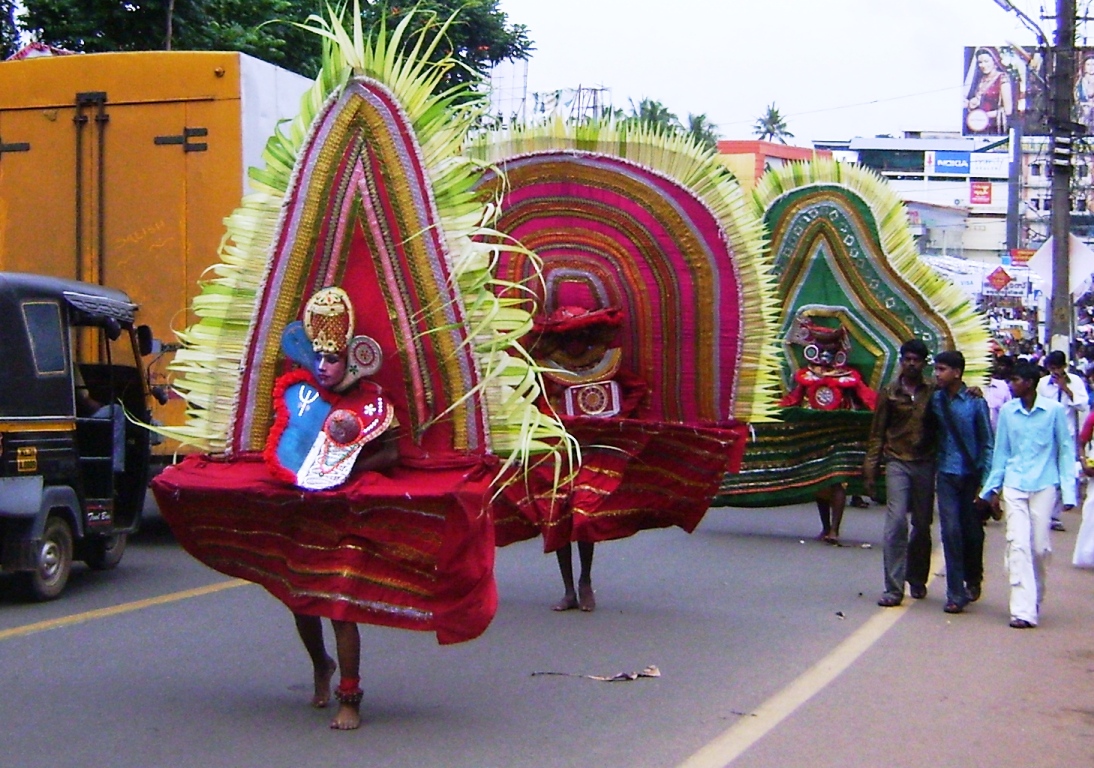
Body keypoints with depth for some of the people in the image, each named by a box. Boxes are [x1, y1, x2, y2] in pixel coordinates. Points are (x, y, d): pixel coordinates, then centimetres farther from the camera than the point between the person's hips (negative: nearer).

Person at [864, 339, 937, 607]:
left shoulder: (934, 392, 6)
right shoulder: (889, 393, 6)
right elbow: (877, 434, 9)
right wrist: (870, 470, 5)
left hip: (925, 464, 1)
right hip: (897, 463, -1)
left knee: (922, 525, 10)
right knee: (896, 523, -11)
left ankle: (917, 580, 28)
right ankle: (894, 588, -12)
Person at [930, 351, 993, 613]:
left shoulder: (975, 402, -7)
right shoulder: (935, 400, 3)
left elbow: (987, 443, -4)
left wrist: (985, 482, -7)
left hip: (971, 475, -2)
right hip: (946, 476, 2)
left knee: (972, 532, 7)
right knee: (951, 532, -4)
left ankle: (973, 580, 33)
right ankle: (956, 594, 1)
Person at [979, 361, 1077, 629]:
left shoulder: (1054, 410, -2)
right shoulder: (1007, 411, 4)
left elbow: (1066, 449, 3)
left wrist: (1068, 490, -1)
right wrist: (993, 486, 11)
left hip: (1044, 486, -1)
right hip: (1014, 486, 1)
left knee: (1040, 547, 3)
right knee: (1018, 544, -8)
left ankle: (1034, 600, 24)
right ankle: (1023, 609, -11)